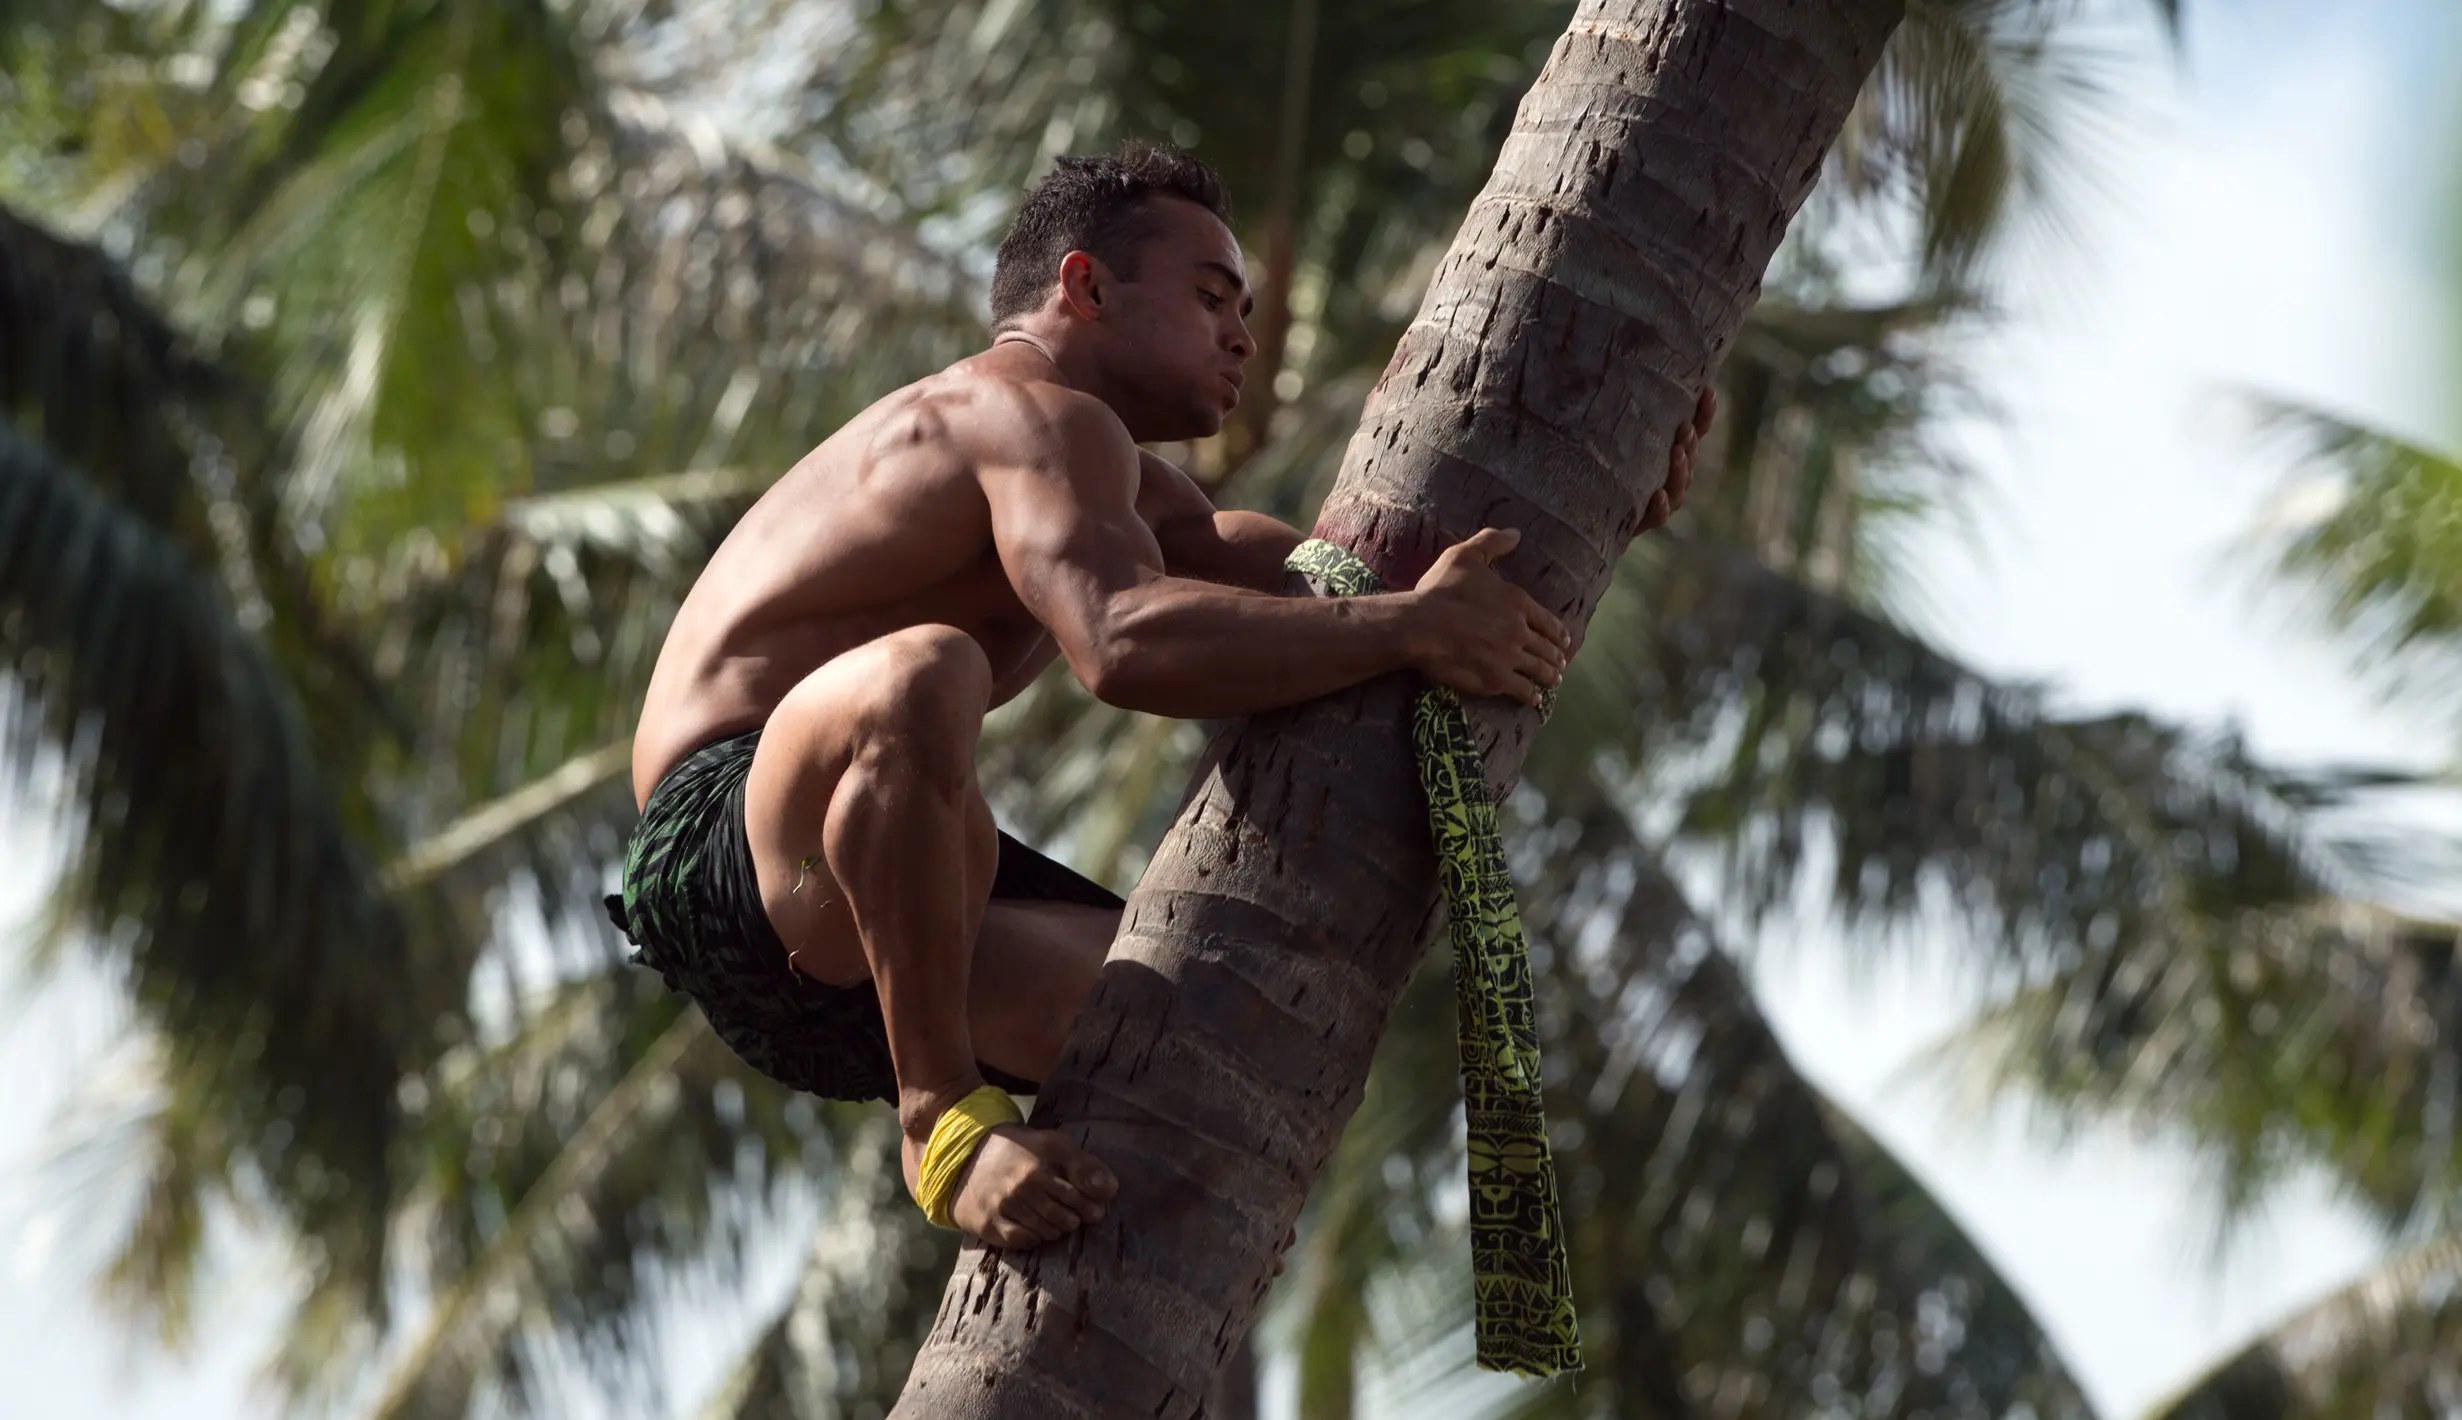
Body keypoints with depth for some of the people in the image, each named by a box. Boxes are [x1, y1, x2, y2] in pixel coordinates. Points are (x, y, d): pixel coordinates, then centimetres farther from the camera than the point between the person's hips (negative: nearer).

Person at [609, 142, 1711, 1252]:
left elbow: (1310, 584, 20)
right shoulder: (1036, 413, -10)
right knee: (921, 675, -40)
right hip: (725, 866, -10)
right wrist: (1412, 628, -26)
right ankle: (942, 1121, -30)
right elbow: (1127, 642, -30)